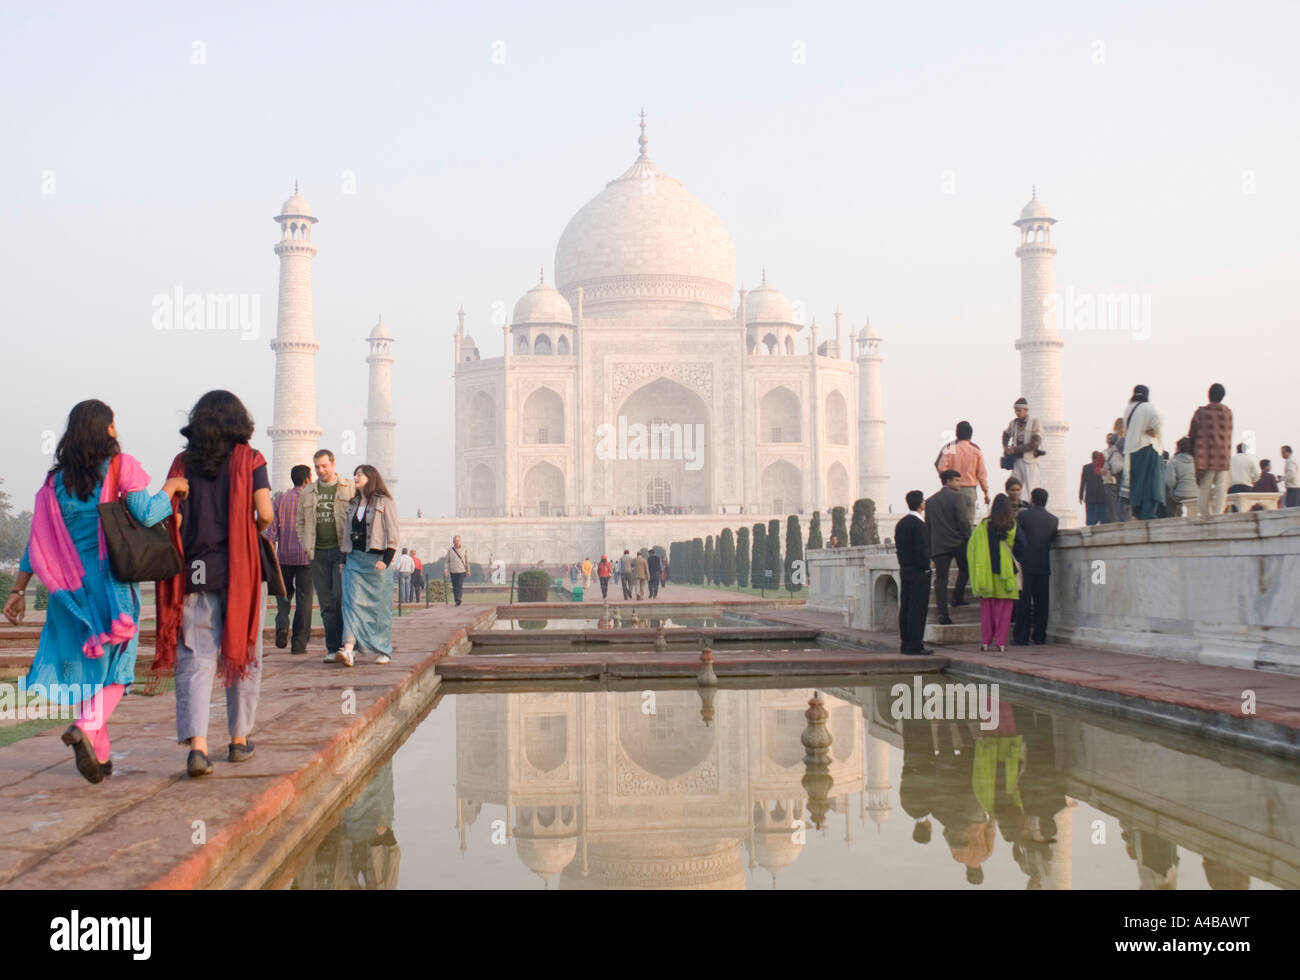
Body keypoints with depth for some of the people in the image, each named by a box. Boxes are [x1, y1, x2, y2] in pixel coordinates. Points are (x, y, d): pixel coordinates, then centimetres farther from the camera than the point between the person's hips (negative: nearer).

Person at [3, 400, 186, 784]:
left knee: (88, 666, 13)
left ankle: (99, 753, 15)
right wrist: (170, 489, 2)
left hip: (72, 587, 4)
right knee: (116, 666, 6)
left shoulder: (56, 481, 6)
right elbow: (146, 514, -16)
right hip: (112, 583, -4)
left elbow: (38, 540, 4)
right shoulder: (120, 467, -5)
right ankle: (88, 726, -19)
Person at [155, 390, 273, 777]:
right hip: (240, 569, -1)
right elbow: (265, 514, -10)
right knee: (242, 655, 12)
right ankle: (239, 740, 21)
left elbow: (173, 517, -1)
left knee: (195, 658, 0)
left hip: (194, 569, 1)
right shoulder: (249, 459, -1)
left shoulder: (183, 463, 5)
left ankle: (196, 743, -16)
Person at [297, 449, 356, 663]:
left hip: (342, 550, -4)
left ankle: (347, 643, -4)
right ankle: (332, 649, 9)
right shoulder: (307, 493, 15)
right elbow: (301, 521, 21)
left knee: (342, 597, -13)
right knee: (326, 604, 4)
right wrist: (306, 545, 8)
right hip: (318, 553, 4)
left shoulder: (349, 488, 4)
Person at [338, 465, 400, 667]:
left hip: (377, 560, -5)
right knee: (352, 601, -10)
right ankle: (349, 647, -22)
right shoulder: (353, 504, 16)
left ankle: (383, 650, 12)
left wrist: (386, 560, -16)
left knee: (380, 606, 2)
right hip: (355, 559, 5)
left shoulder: (384, 502, -2)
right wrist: (345, 558, 12)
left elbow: (392, 535, -6)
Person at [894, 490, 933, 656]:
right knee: (917, 609, -6)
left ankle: (905, 643, 12)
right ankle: (915, 645, -6)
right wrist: (925, 567, -8)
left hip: (904, 570, 9)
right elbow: (922, 549, -19)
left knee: (905, 608, 9)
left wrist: (904, 563, 14)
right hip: (919, 572, -9)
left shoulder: (901, 524, 11)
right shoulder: (919, 524, -16)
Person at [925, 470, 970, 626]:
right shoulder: (957, 496, -5)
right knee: (965, 568, 22)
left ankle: (943, 614, -5)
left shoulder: (930, 501, 11)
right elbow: (963, 521, -12)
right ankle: (957, 597, 16)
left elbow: (927, 525, 12)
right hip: (958, 542, -4)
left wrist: (929, 548, 16)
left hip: (938, 545, 4)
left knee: (940, 579, 1)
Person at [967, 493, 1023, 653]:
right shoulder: (1012, 526, -3)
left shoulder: (983, 526, 0)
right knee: (1004, 609, 4)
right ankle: (1000, 642, 0)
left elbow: (970, 548, 3)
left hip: (987, 573, 1)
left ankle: (985, 642, 7)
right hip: (1006, 573, -1)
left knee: (987, 608, 8)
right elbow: (1021, 546, -2)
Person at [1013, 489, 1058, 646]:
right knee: (1041, 602, 7)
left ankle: (1022, 637, -1)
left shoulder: (1023, 515, -6)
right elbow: (1053, 538, 12)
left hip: (1026, 564, -2)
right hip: (1044, 566, 3)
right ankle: (1040, 637, 8)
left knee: (1024, 602, 0)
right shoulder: (1053, 519, 3)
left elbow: (1017, 537, -4)